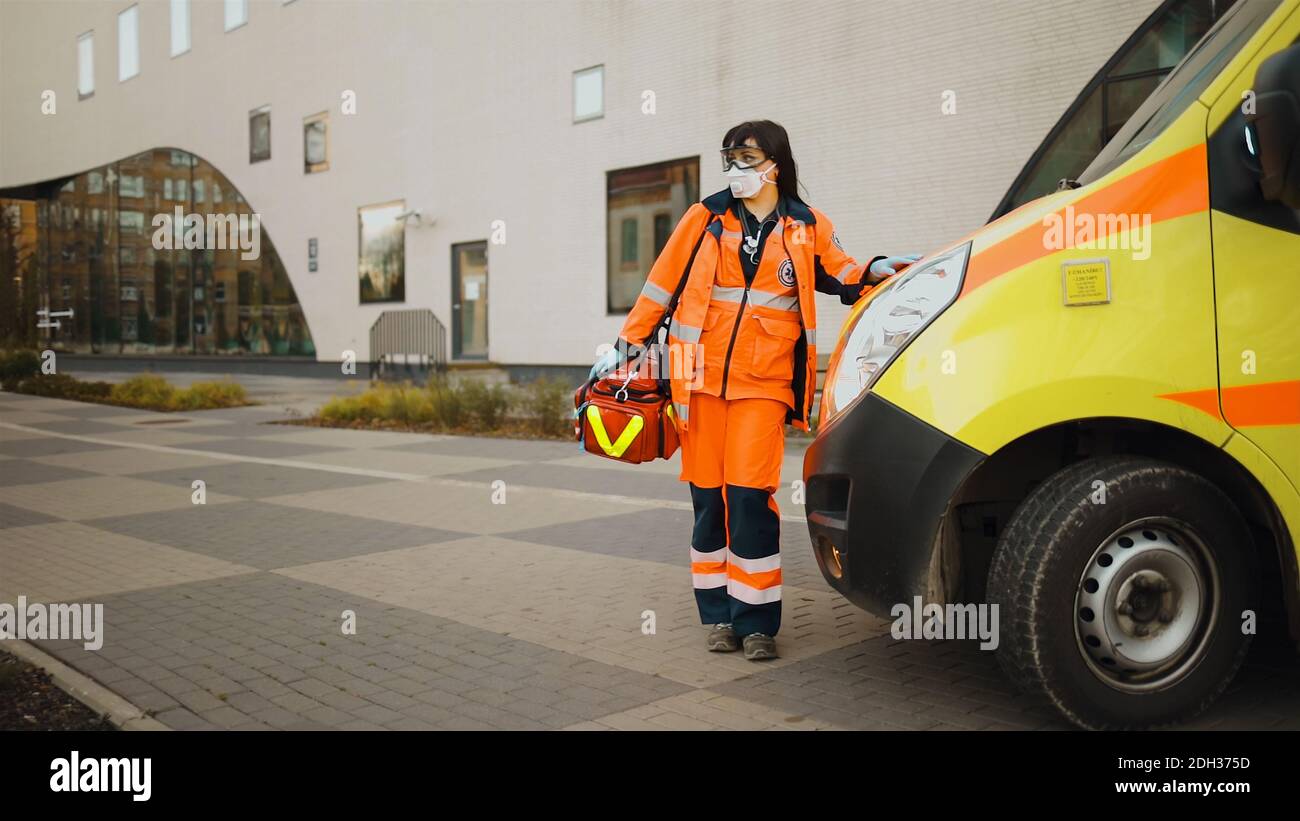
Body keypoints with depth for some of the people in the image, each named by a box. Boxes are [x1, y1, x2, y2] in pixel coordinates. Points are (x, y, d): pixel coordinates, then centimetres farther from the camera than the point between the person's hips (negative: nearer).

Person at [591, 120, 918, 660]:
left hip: (764, 381, -1)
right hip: (701, 374, 1)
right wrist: (628, 344, 9)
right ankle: (720, 616, 15)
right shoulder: (706, 219, 8)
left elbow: (841, 275, 18)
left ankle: (756, 621, 2)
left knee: (750, 496, -10)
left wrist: (876, 271, -3)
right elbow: (662, 282, 9)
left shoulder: (808, 228, 9)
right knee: (708, 495, 3)